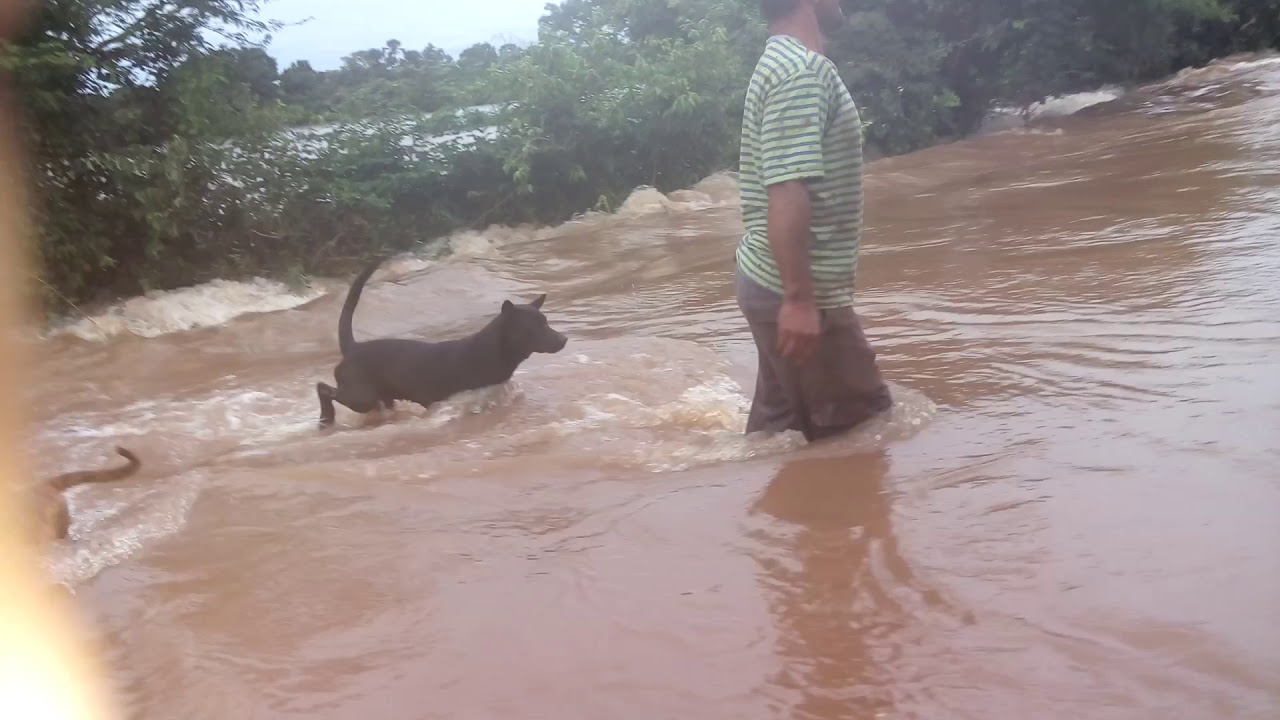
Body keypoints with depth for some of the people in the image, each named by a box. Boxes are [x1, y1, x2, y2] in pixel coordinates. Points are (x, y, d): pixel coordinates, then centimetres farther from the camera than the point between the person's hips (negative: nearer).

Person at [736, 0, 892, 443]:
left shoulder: (785, 64, 15)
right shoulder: (802, 70, -18)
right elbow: (786, 192, -27)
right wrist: (800, 298, -28)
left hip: (775, 284, 10)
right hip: (794, 293, -10)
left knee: (781, 425, 16)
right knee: (863, 423, 2)